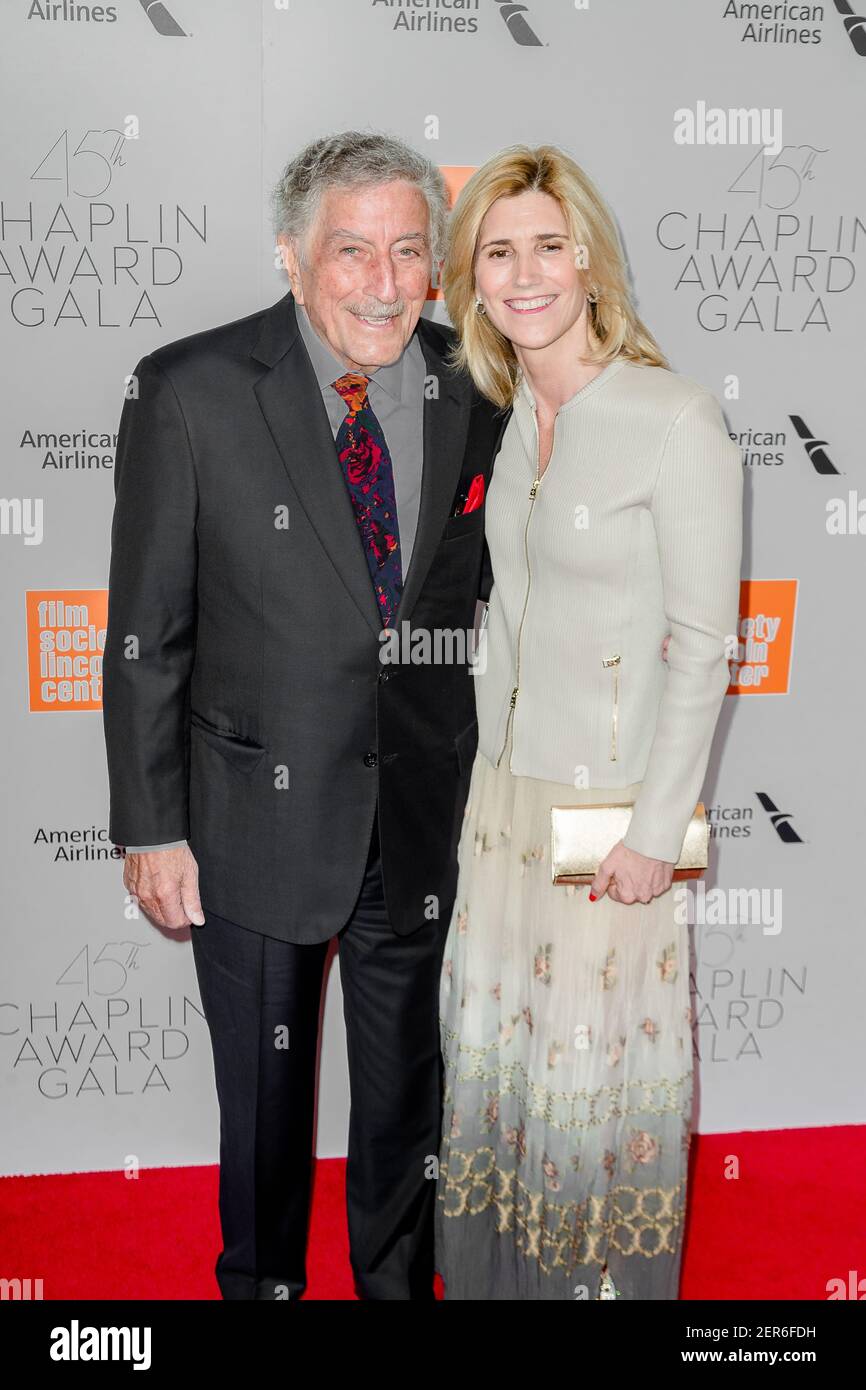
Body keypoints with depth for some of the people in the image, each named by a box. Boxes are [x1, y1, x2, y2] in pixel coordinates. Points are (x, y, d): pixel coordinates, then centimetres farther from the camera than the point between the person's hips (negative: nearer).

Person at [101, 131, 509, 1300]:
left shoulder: (472, 389, -3)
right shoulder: (191, 392, -12)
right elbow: (147, 631, -9)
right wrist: (151, 827, -9)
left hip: (425, 815, 3)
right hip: (260, 818, -2)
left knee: (408, 1083, 20)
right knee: (264, 1087, 18)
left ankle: (399, 1278, 46)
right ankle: (260, 1278, 45)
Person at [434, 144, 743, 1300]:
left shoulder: (677, 423, -16)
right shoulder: (518, 414, 6)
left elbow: (703, 646, -15)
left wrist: (656, 831, -15)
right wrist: (493, 763, 13)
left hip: (610, 800, -7)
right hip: (506, 782, 7)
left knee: (593, 1057, 7)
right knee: (493, 1032, 17)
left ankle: (606, 1276, 32)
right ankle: (494, 1271, 39)